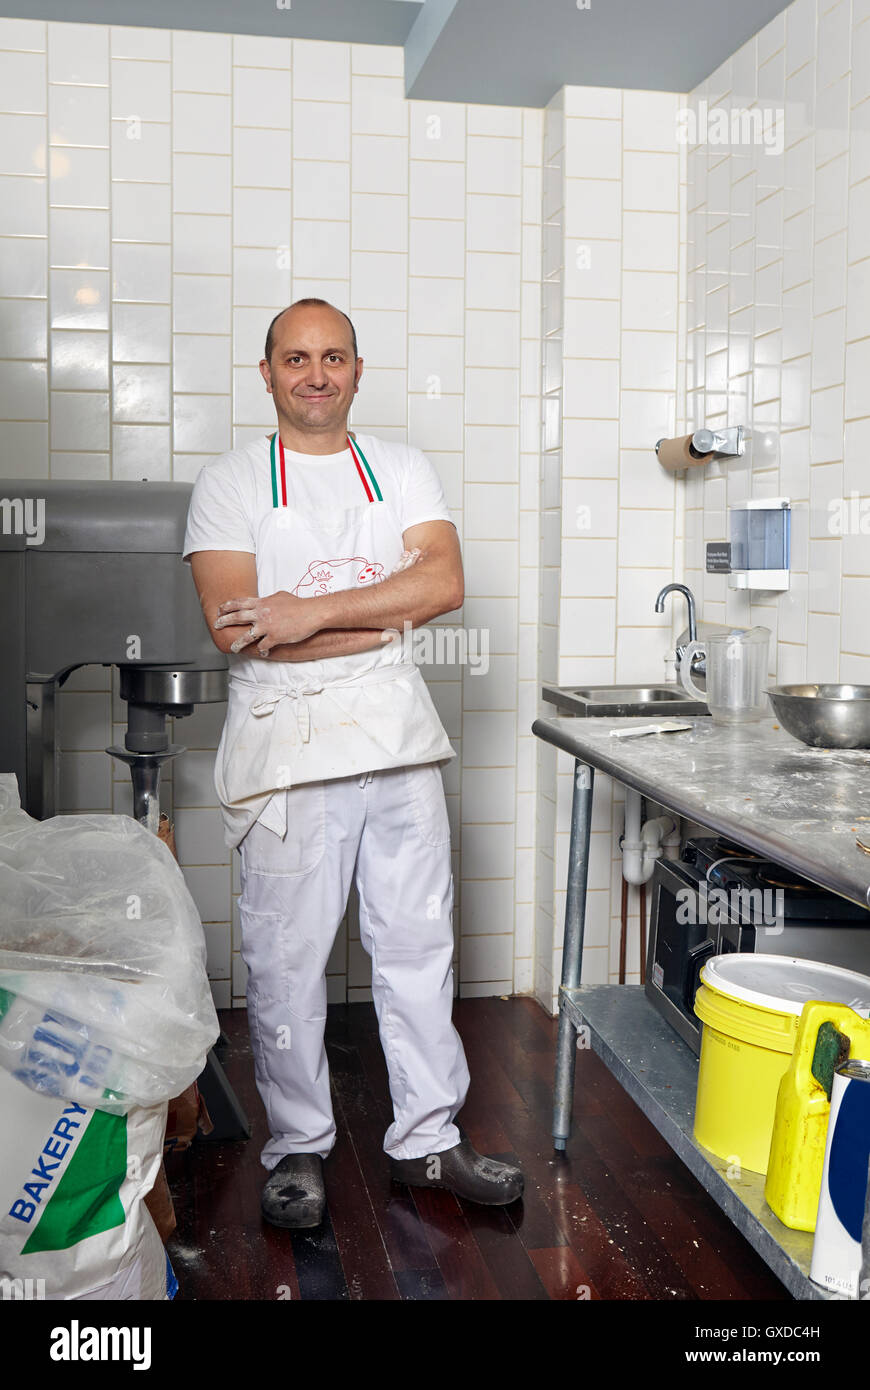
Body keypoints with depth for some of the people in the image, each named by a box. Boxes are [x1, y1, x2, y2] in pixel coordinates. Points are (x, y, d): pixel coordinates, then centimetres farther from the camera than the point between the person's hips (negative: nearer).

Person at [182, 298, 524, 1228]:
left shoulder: (404, 471, 11)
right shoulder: (228, 483, 2)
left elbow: (444, 583, -5)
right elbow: (234, 627, -11)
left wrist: (313, 611, -15)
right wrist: (381, 619, -9)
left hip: (398, 736, 3)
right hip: (285, 744, -2)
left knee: (418, 944, 9)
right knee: (286, 959, 3)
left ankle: (427, 1137, 24)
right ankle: (297, 1148, 22)